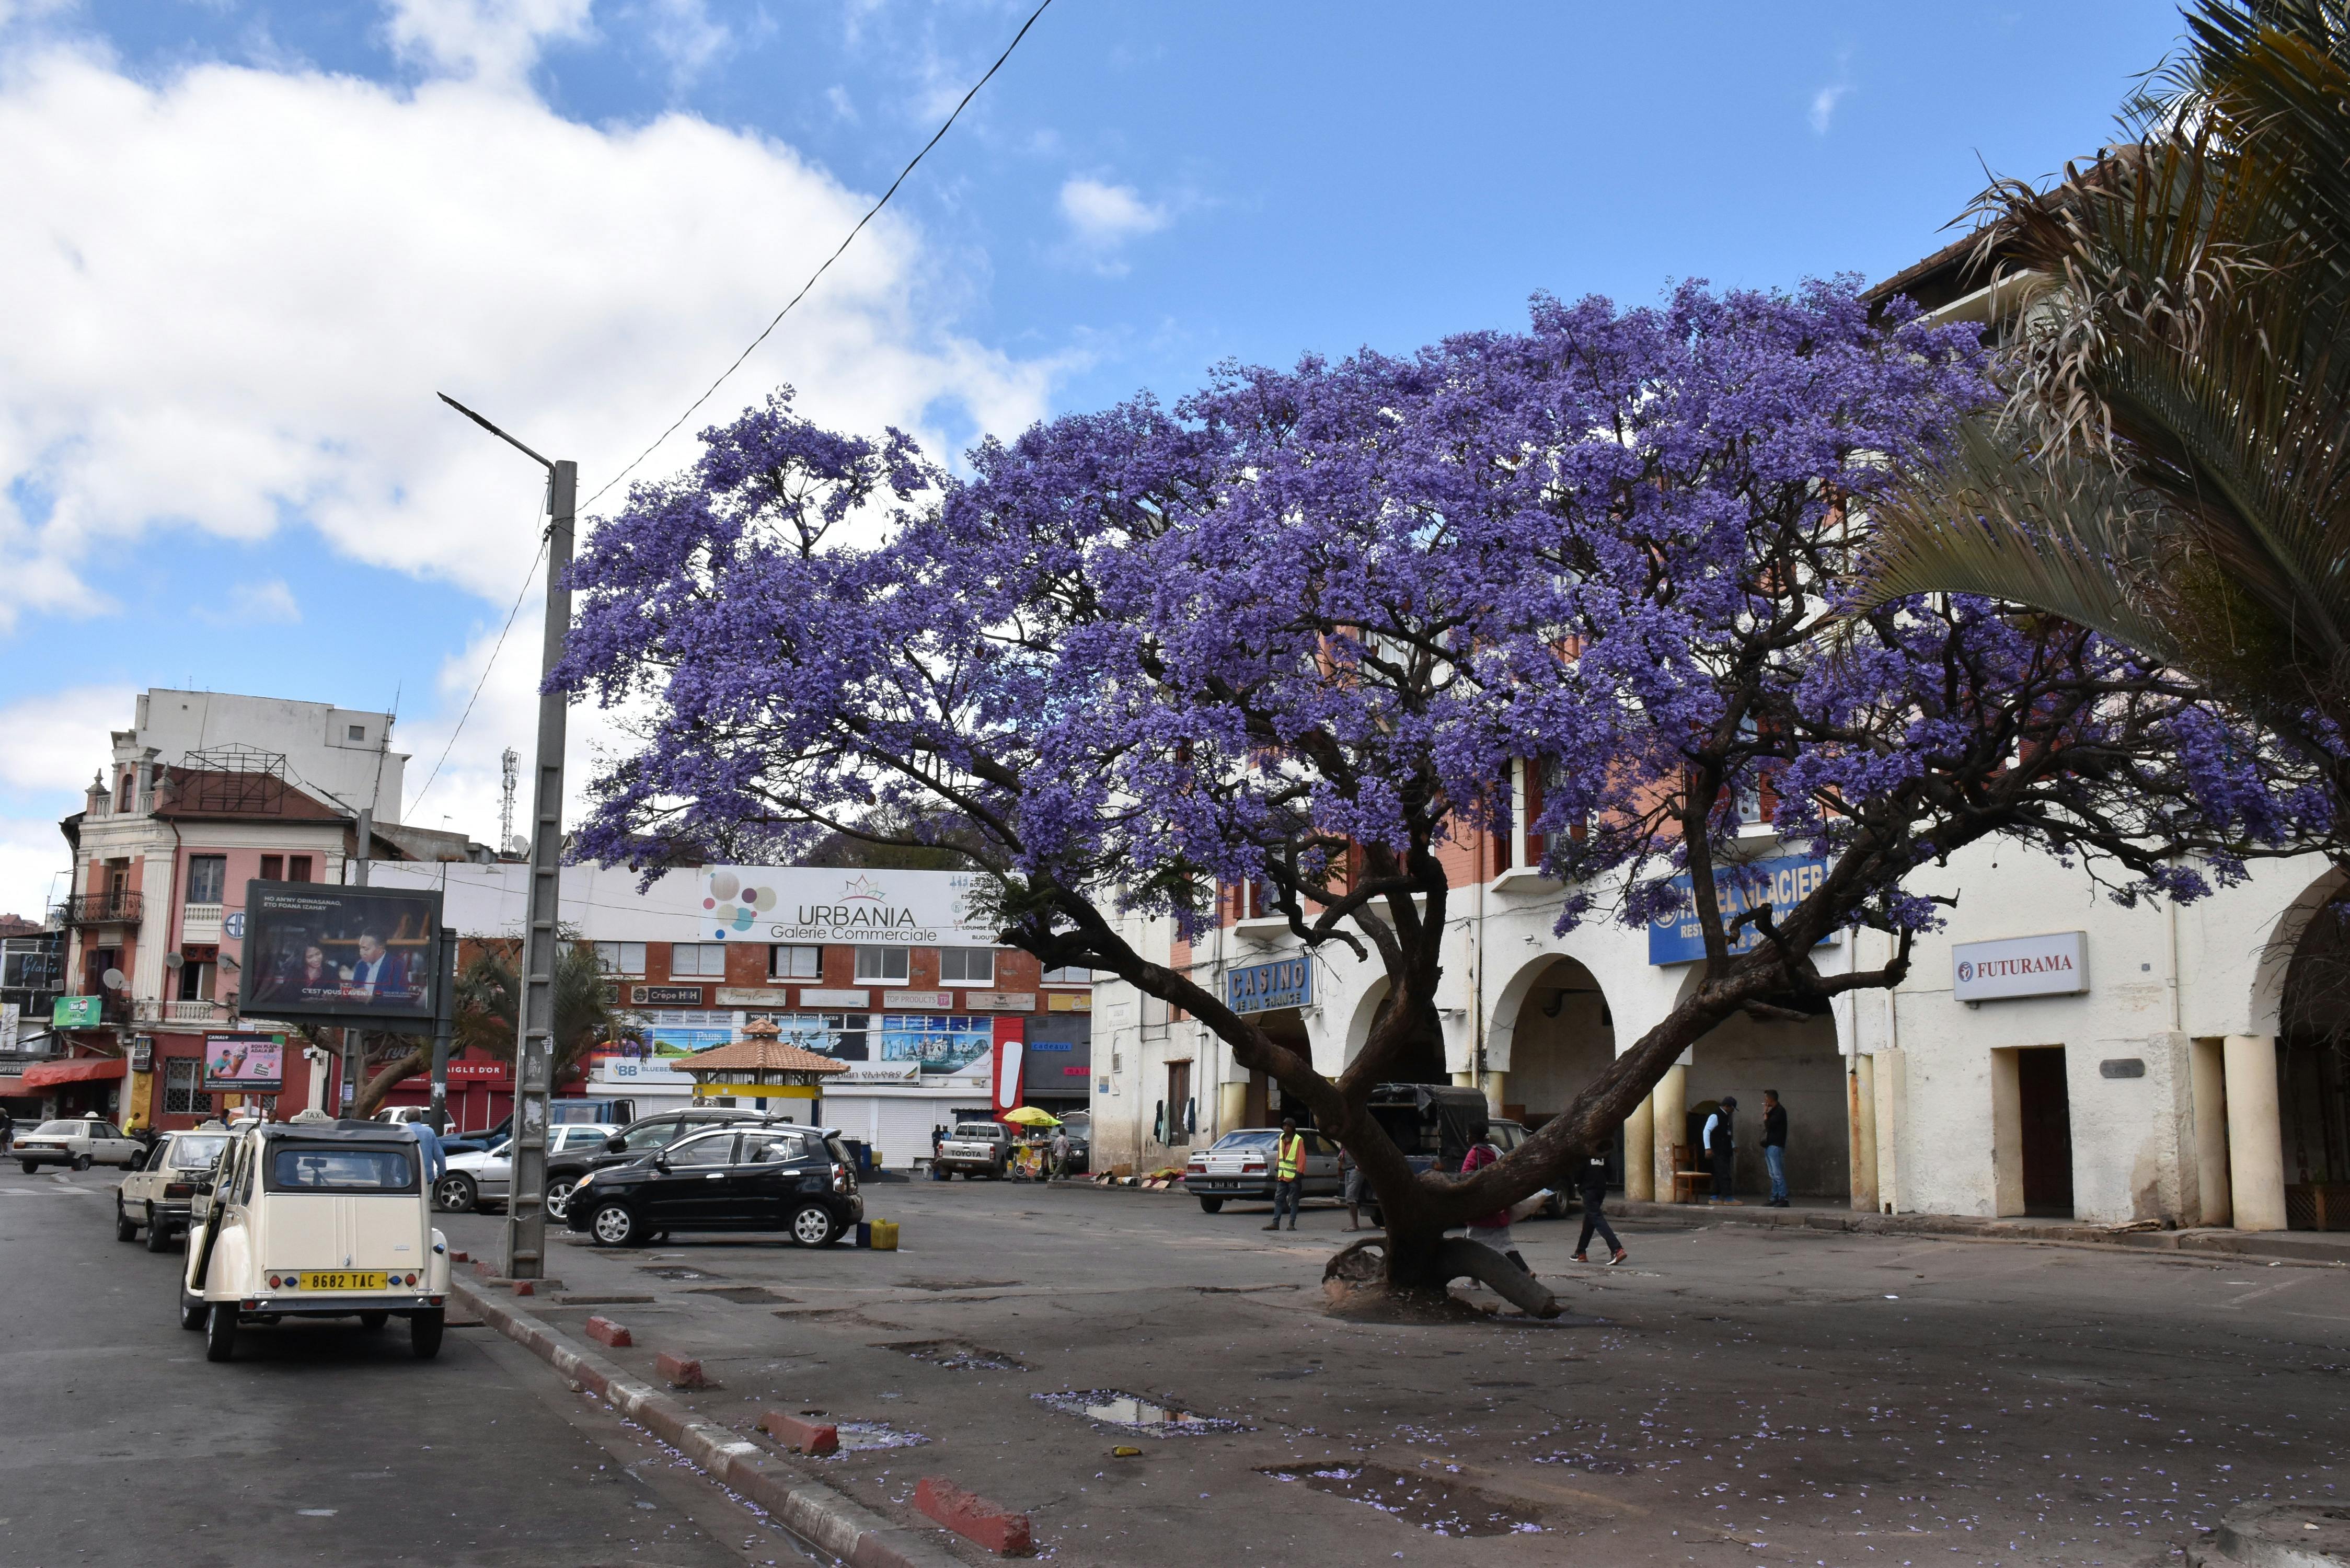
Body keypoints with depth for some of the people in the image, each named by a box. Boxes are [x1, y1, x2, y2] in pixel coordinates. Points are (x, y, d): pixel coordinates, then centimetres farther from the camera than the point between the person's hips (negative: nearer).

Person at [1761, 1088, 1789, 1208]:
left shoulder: (1780, 1110, -10)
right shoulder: (1773, 1111, 18)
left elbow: (1769, 1125, -17)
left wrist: (1765, 1114, -6)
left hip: (1775, 1146, -10)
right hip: (1769, 1146, 10)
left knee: (1778, 1175, -12)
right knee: (1773, 1175, 8)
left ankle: (1783, 1199, -14)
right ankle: (1775, 1199, 9)